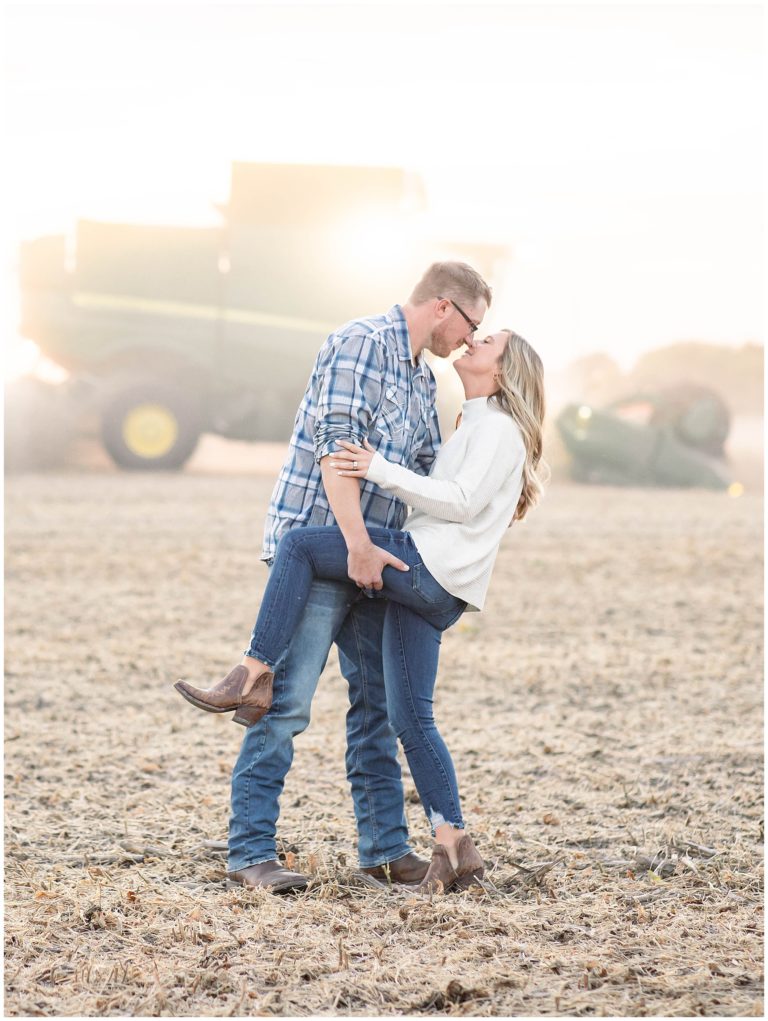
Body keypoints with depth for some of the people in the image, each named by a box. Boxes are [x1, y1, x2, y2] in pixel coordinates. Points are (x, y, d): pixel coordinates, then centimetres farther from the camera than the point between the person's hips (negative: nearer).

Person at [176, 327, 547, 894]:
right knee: (412, 720, 4)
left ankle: (255, 677, -17)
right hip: (427, 588, 10)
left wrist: (382, 471, -18)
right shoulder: (476, 427, 29)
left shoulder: (498, 428, -2)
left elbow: (462, 501, -15)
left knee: (297, 544, -15)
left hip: (428, 567, -10)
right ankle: (454, 846, 1)